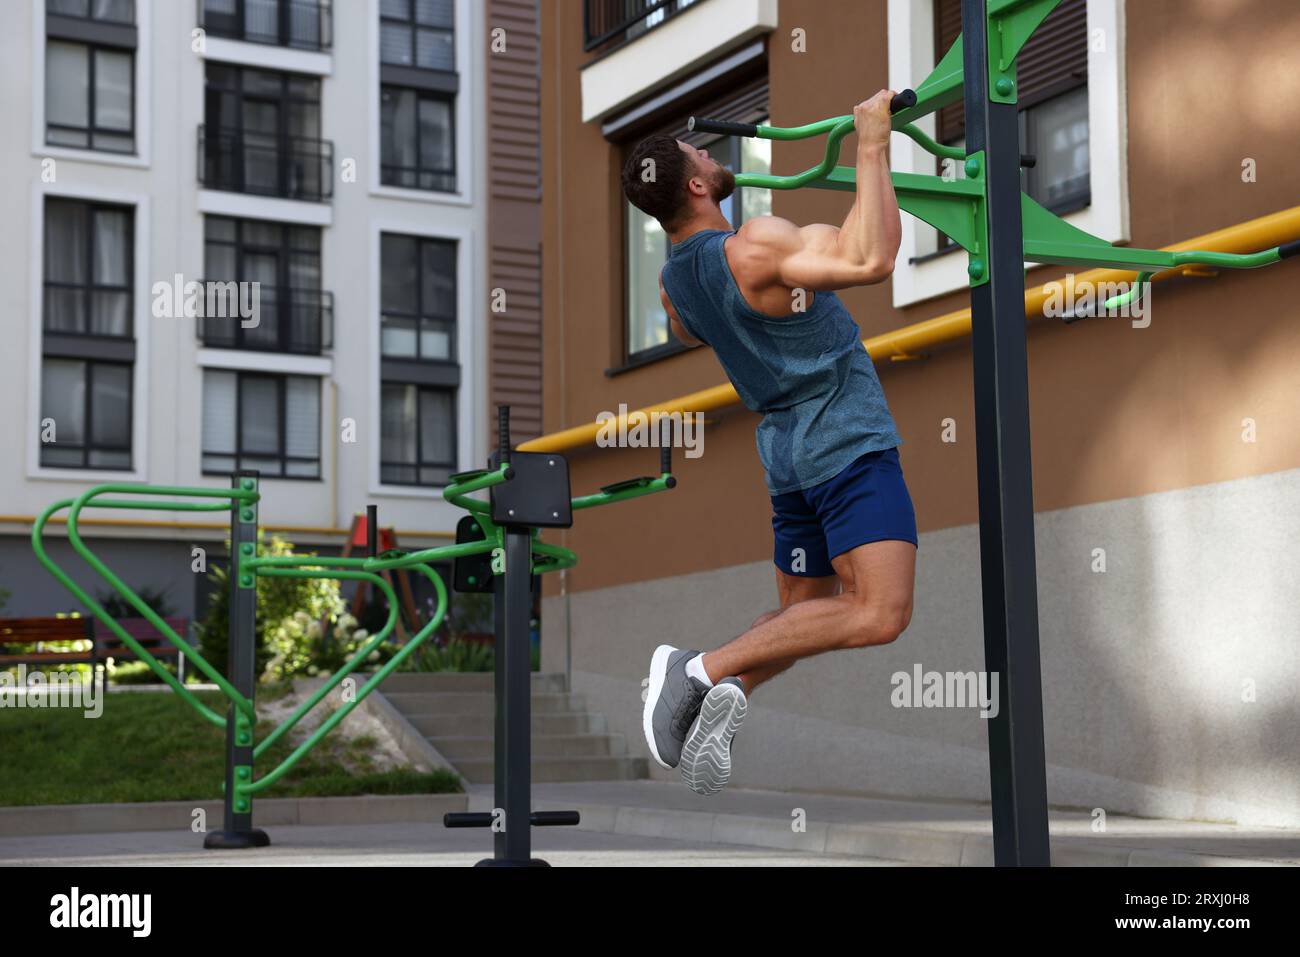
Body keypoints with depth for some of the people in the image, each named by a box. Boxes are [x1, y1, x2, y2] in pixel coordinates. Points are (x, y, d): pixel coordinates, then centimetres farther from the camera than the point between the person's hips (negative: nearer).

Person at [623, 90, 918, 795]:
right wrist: (872, 145, -24)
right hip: (848, 440, -9)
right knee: (879, 614, -16)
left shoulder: (672, 280, 7)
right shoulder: (756, 246, -20)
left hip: (786, 453, 9)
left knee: (802, 610, 19)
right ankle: (701, 670, -19)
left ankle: (726, 692, -9)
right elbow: (871, 260, -33)